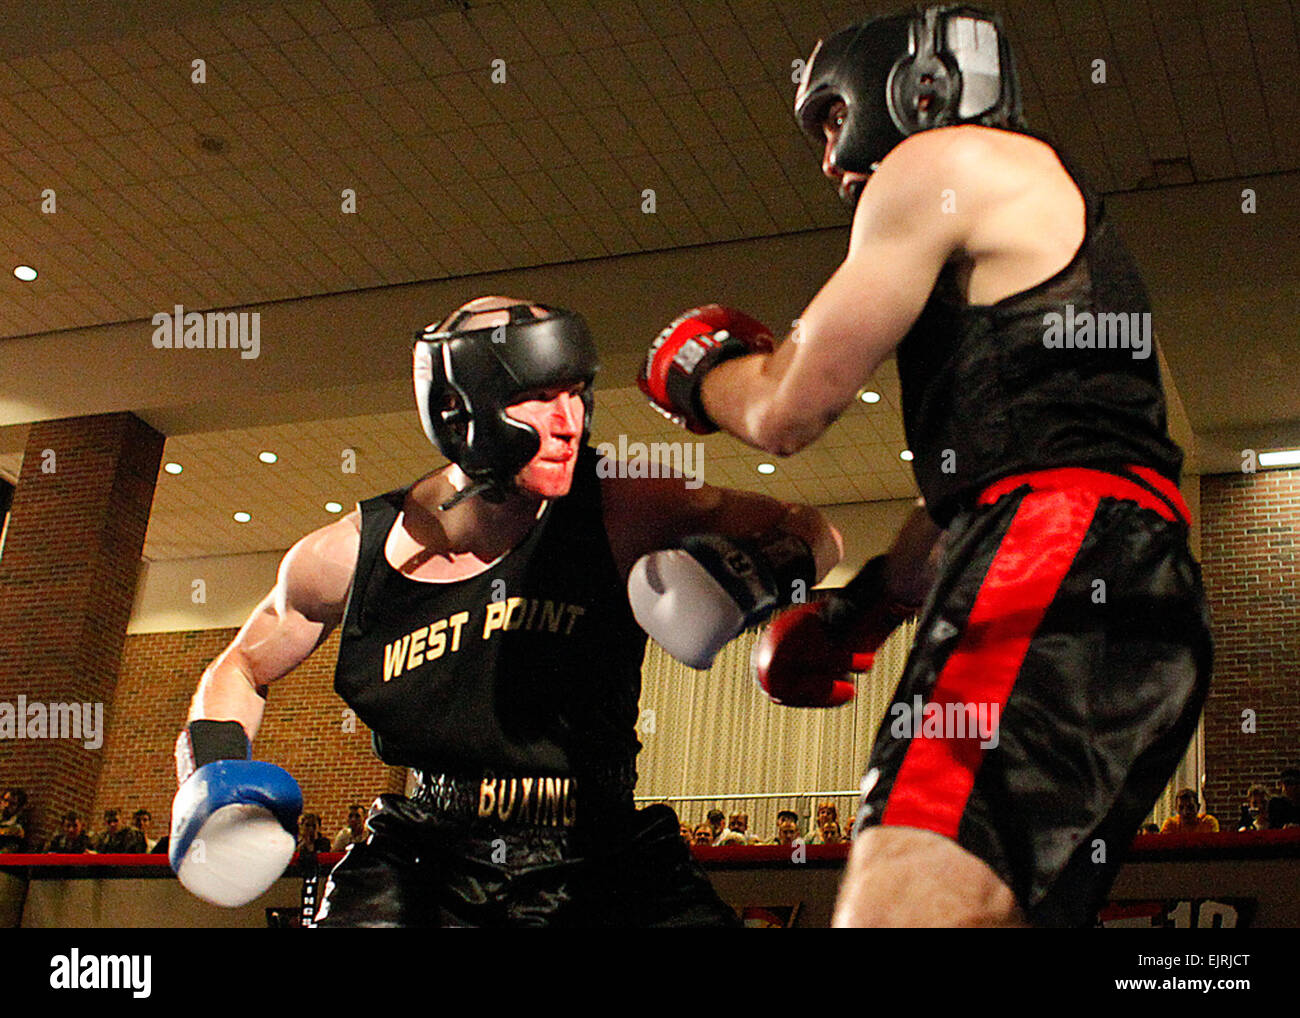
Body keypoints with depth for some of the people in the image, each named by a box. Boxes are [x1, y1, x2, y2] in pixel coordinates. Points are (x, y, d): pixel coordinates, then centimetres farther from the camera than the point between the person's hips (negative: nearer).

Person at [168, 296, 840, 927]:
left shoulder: (615, 513, -11)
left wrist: (753, 573, -20)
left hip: (604, 867, 0)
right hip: (424, 867, 1)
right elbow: (242, 669, 15)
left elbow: (809, 533, 2)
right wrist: (212, 778, -2)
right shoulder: (348, 557, -6)